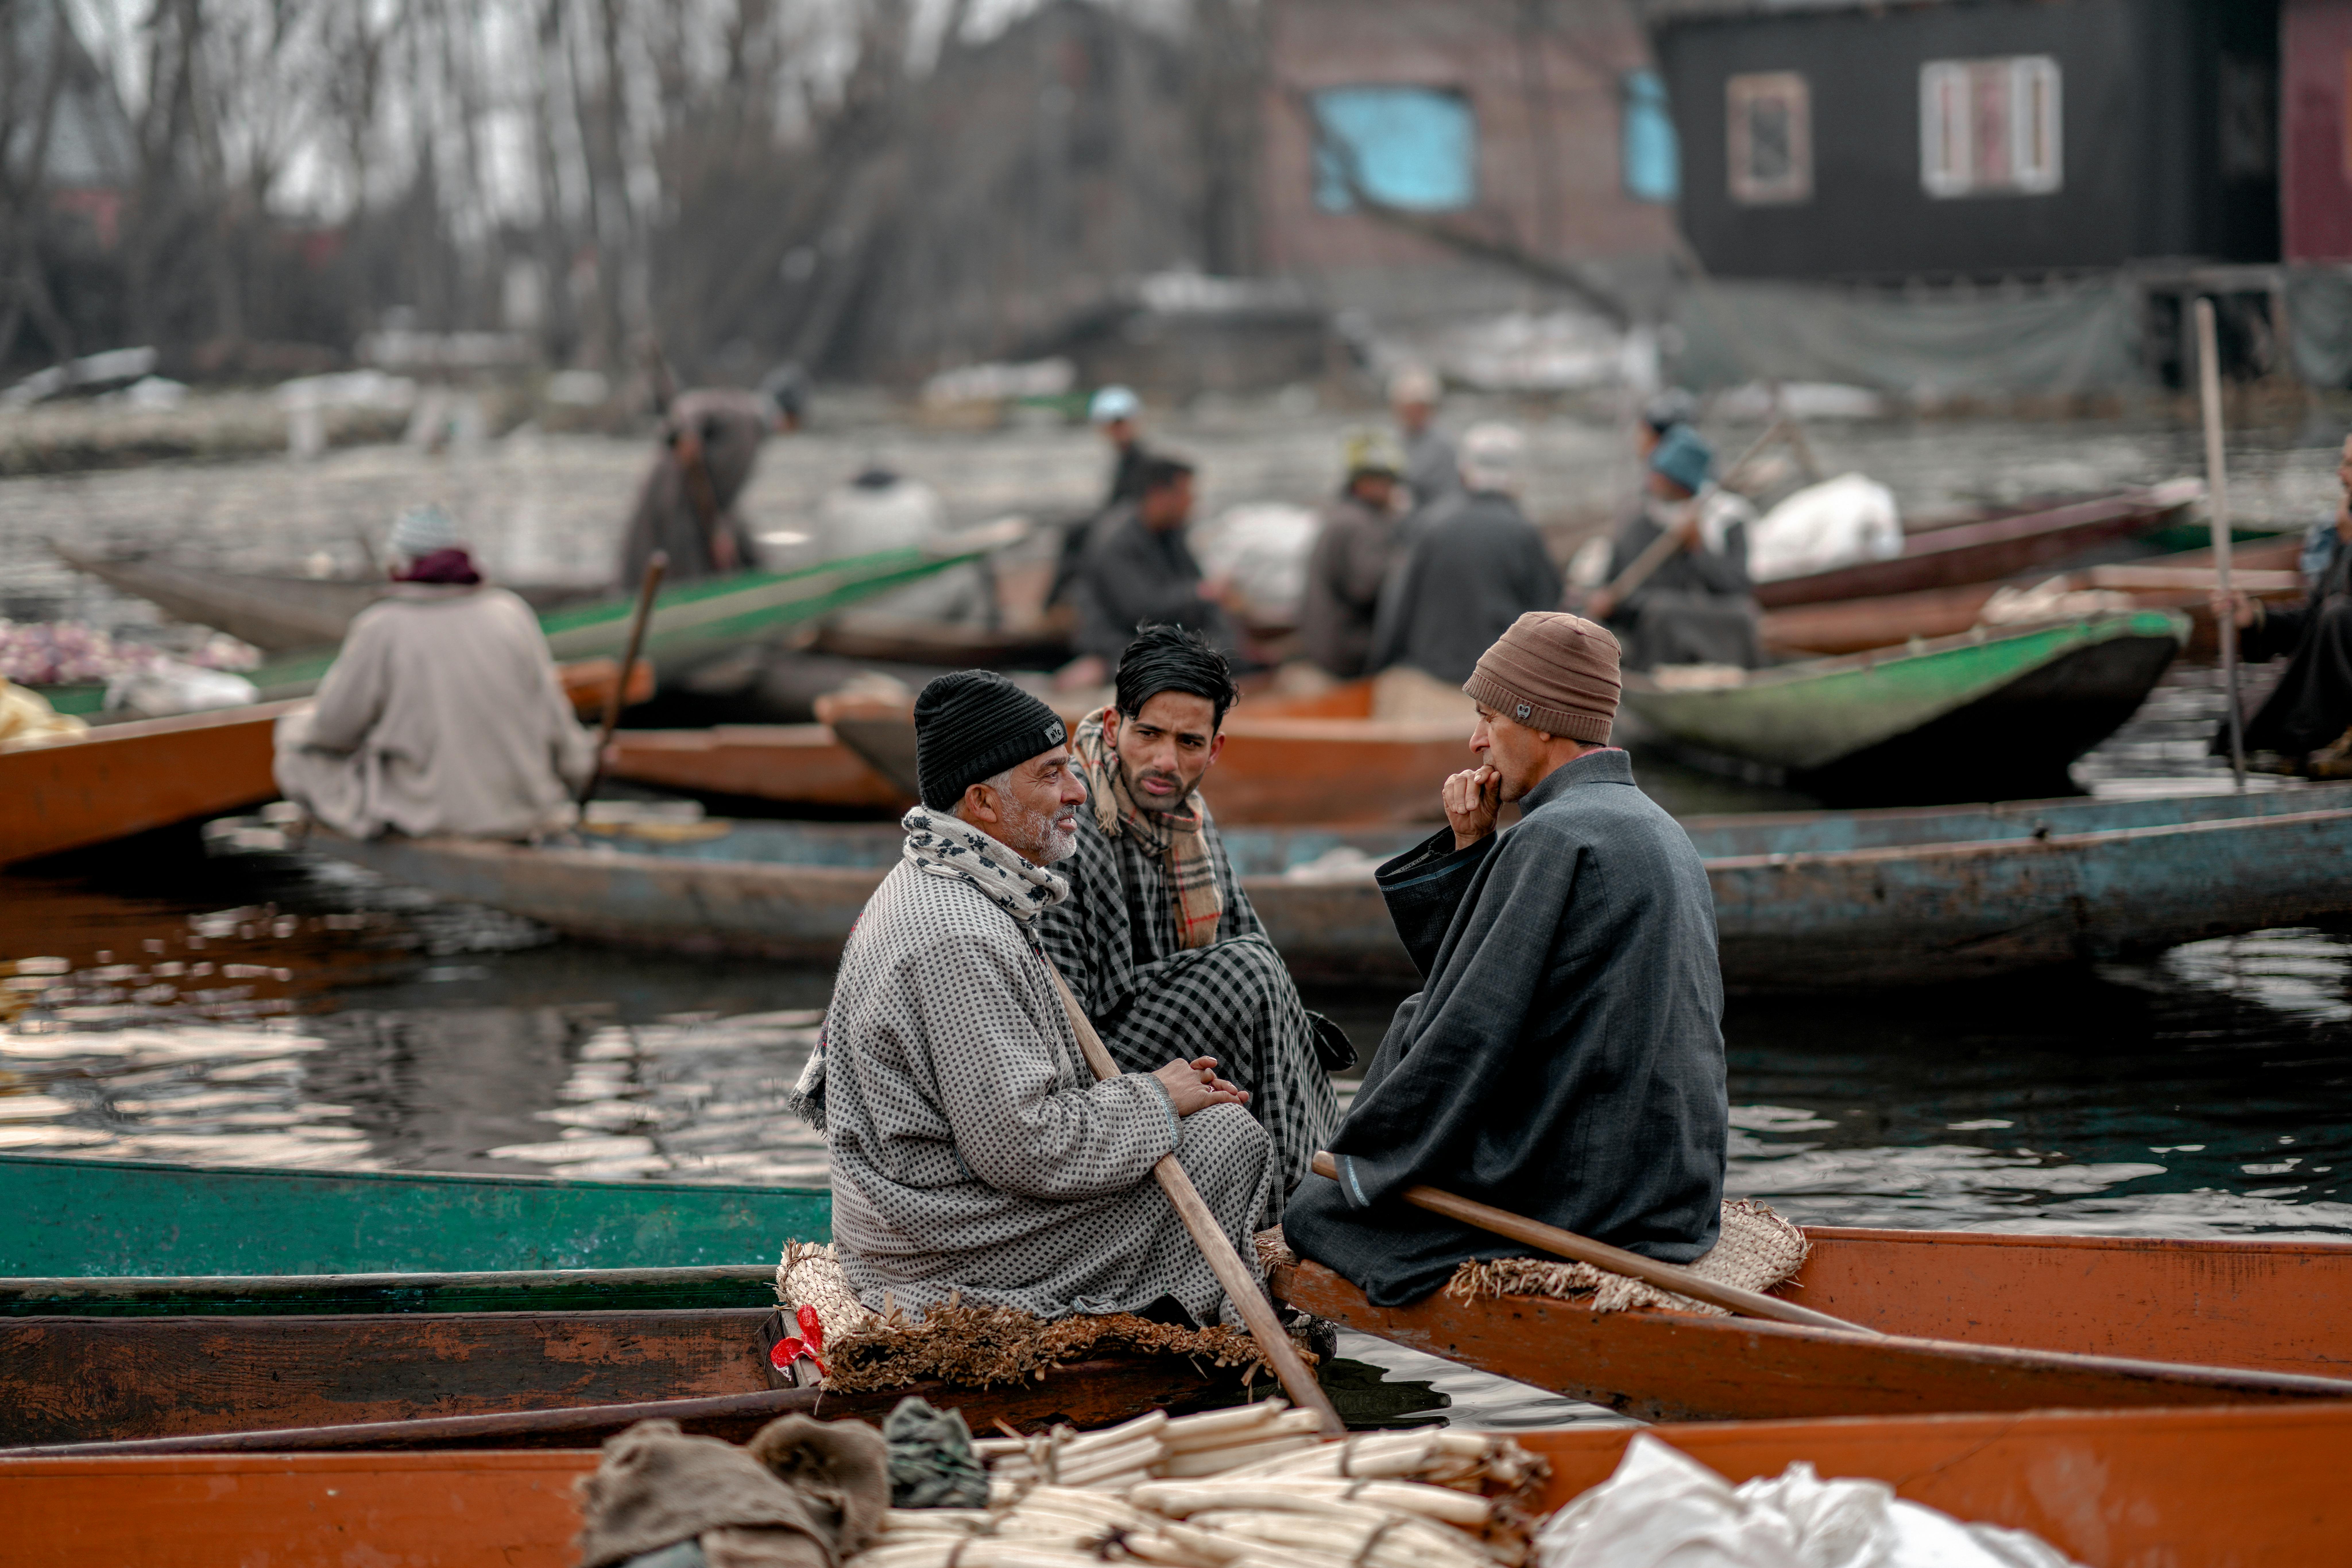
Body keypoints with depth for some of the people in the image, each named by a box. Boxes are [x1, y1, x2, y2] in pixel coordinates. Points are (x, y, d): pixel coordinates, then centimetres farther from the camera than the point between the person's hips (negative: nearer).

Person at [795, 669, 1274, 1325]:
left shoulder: (917, 888, 10)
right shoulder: (959, 944, -25)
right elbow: (1025, 1149, -26)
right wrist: (1155, 1100, -11)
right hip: (953, 1260, -11)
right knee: (1228, 1134, -8)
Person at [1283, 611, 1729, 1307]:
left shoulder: (1552, 839, -17)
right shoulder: (1659, 830, 14)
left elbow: (1474, 1036, -17)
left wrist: (1363, 1151, -5)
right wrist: (1472, 852, 8)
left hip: (1575, 1196, -10)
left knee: (1311, 1214, 2)